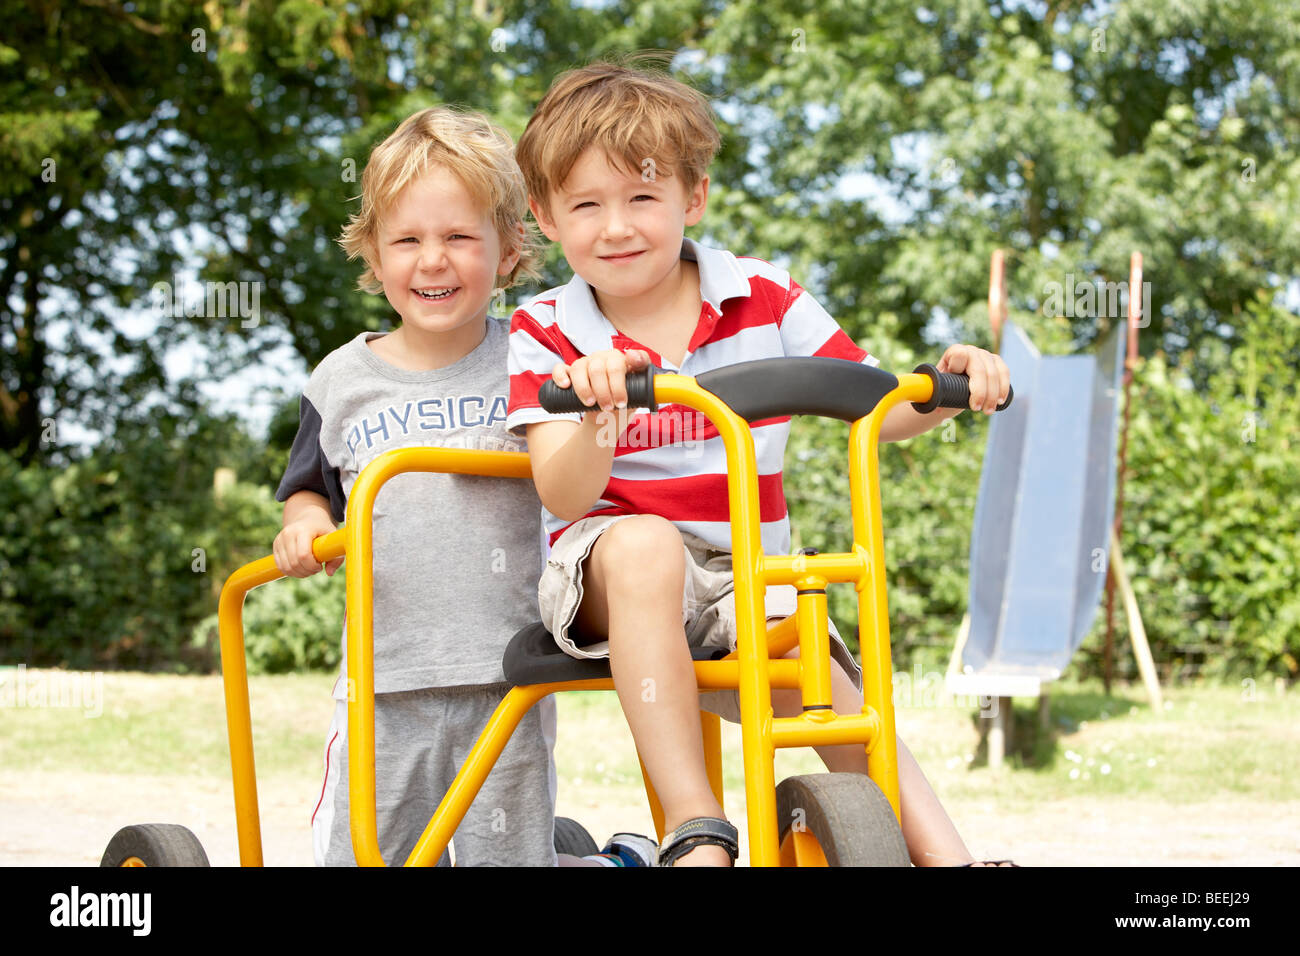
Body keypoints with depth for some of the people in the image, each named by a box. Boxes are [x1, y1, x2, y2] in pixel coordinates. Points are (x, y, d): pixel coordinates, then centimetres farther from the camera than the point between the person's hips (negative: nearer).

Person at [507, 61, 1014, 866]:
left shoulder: (763, 300, 3)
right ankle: (695, 830, -39)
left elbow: (879, 411, 5)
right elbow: (564, 498, -15)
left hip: (745, 584, 2)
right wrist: (599, 416, -37)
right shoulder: (545, 335, -2)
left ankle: (946, 853, -26)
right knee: (644, 541, -36)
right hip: (606, 583, -1)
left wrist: (949, 384, -17)